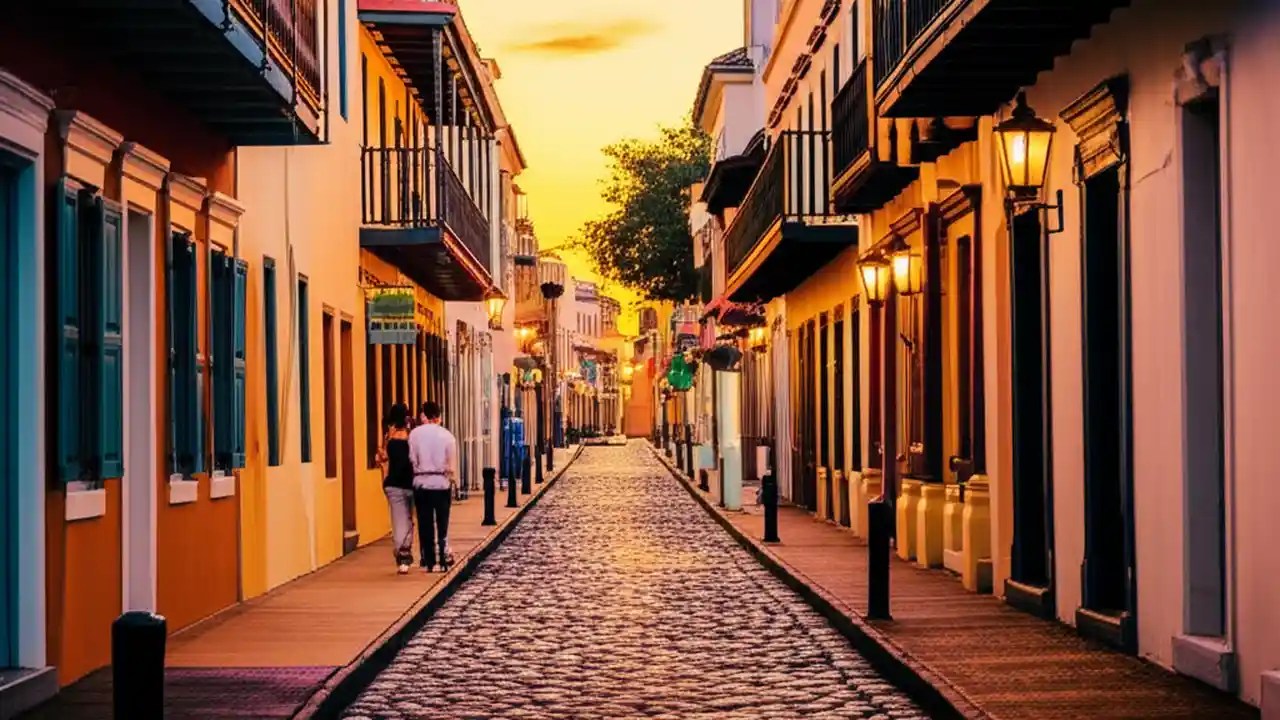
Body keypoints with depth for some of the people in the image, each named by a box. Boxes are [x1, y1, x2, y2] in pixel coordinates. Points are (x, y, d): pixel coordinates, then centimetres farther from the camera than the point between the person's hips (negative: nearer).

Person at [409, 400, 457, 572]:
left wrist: (419, 471, 9)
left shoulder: (415, 434, -4)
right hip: (442, 481, 0)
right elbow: (452, 463, 0)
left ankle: (428, 562, 8)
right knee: (442, 523, 7)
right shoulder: (447, 435, -4)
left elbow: (412, 459, -6)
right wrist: (453, 480, 12)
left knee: (425, 524, 7)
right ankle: (444, 560, 5)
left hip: (421, 482, 0)